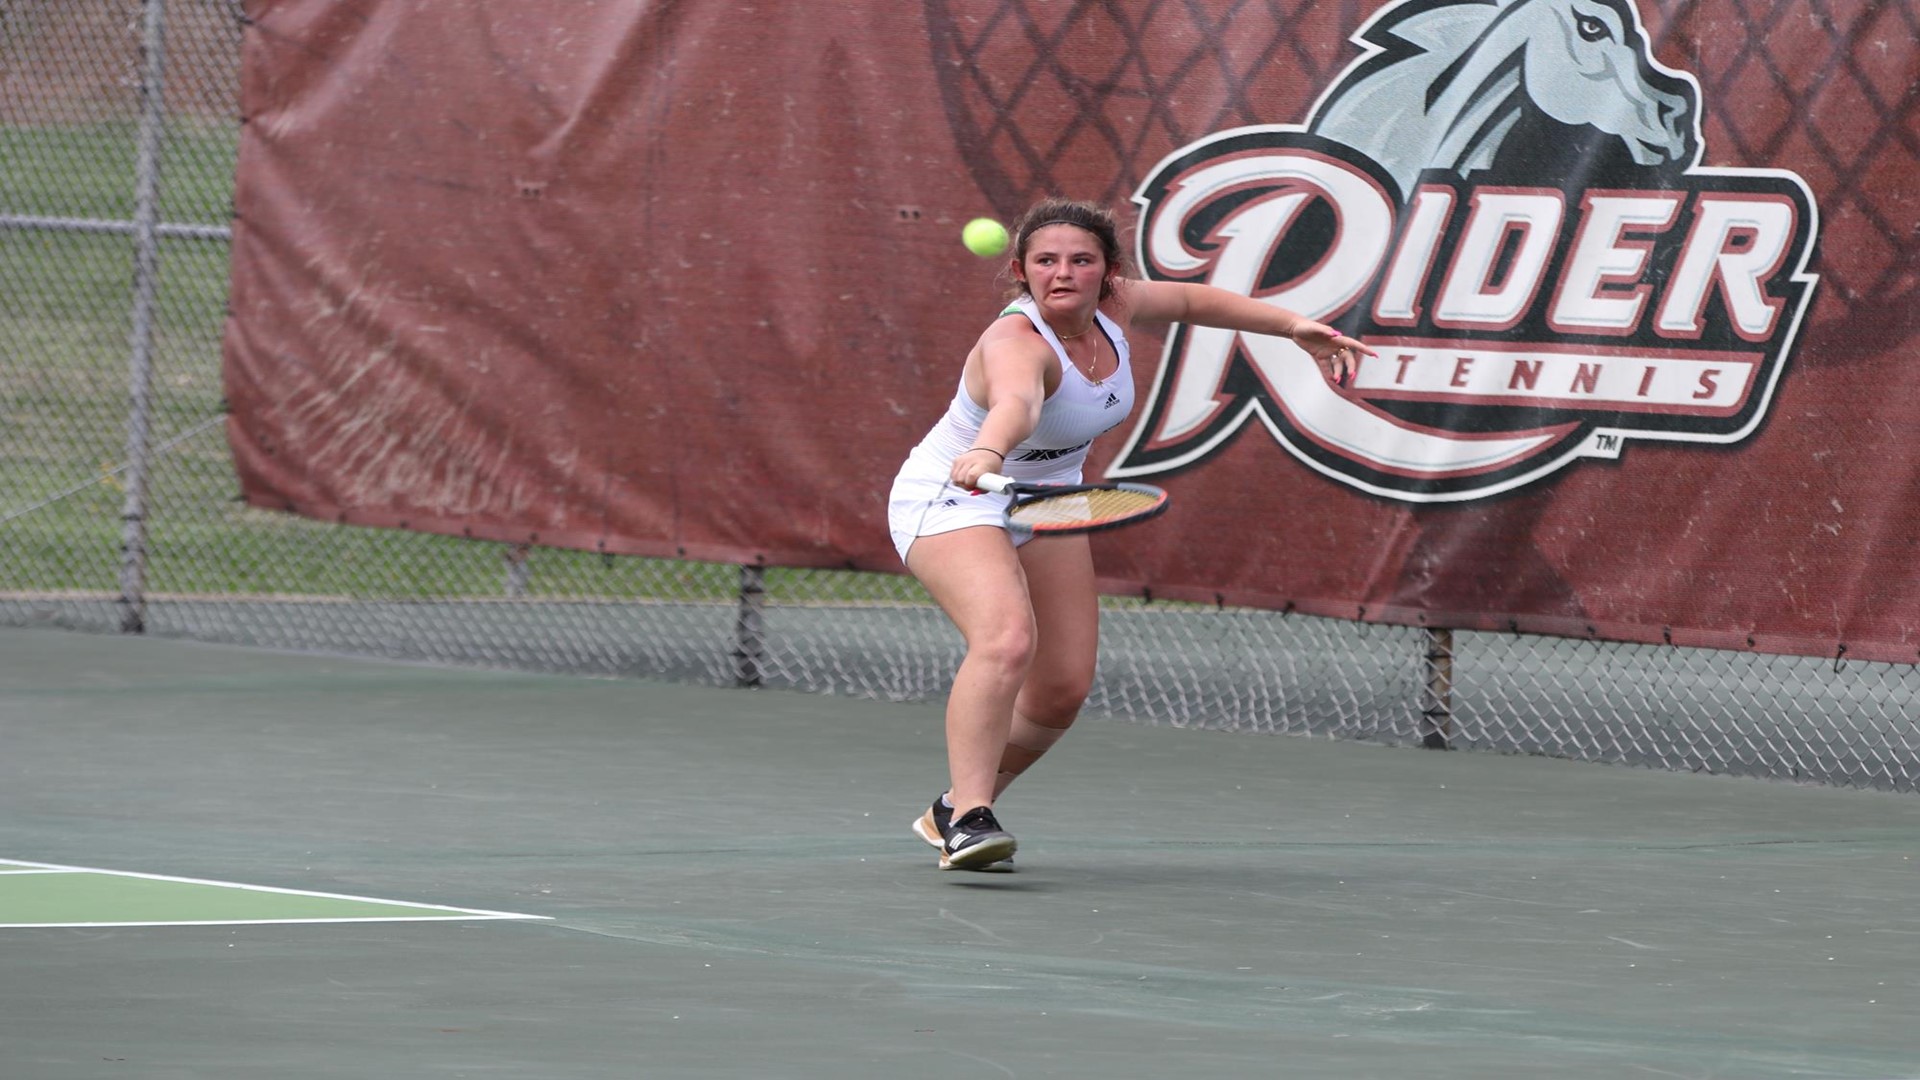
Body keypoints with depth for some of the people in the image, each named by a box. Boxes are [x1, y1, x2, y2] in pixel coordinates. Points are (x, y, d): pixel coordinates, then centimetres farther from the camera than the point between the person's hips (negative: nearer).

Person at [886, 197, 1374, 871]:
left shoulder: (1113, 305, -10)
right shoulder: (1018, 343, -33)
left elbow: (1192, 301, 12)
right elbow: (1015, 402, -57)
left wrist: (1296, 326, 5)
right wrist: (986, 453, -78)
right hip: (952, 499, -8)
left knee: (1063, 688, 4)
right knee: (1006, 639, -33)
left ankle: (952, 811, 23)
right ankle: (969, 821, -35)